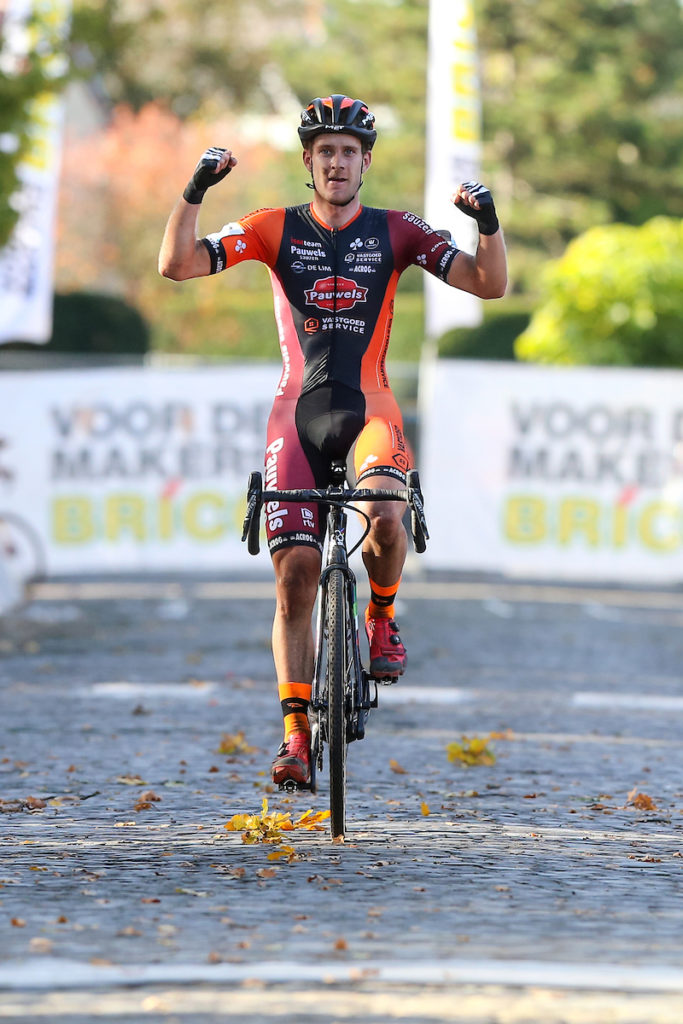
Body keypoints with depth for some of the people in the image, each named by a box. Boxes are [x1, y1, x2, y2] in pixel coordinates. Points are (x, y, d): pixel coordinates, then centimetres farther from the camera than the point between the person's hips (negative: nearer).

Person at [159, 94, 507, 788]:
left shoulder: (394, 232, 4)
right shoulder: (275, 229, 4)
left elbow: (489, 284, -1)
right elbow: (176, 265, -5)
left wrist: (488, 223, -19)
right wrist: (195, 191, -18)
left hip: (368, 408, -1)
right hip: (298, 412, 1)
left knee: (384, 515, -32)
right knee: (295, 572, -8)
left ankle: (382, 616, 0)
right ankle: (296, 730, -3)